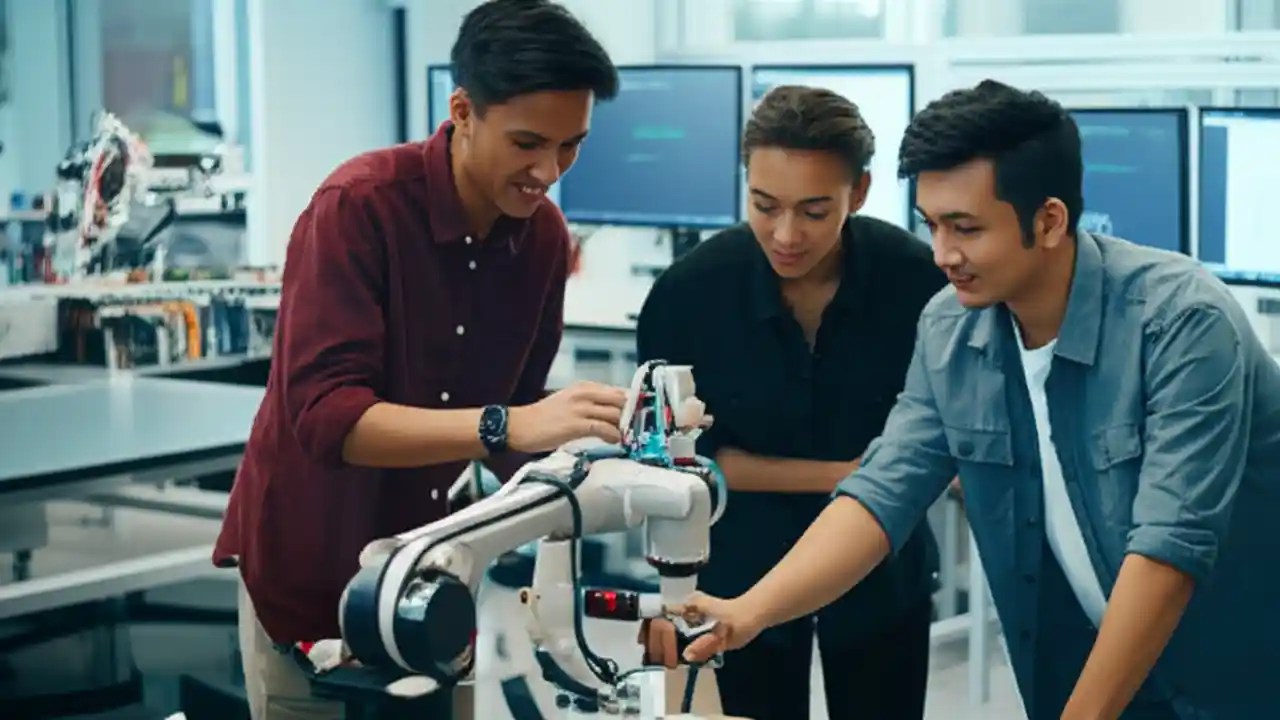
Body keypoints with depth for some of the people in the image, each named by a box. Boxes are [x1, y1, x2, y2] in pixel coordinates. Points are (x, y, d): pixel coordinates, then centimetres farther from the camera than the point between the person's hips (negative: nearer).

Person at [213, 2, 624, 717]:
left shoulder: (545, 234, -3)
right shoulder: (359, 206, -20)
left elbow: (515, 411, 2)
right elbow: (324, 415, -29)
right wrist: (503, 426, -39)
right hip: (310, 573, -4)